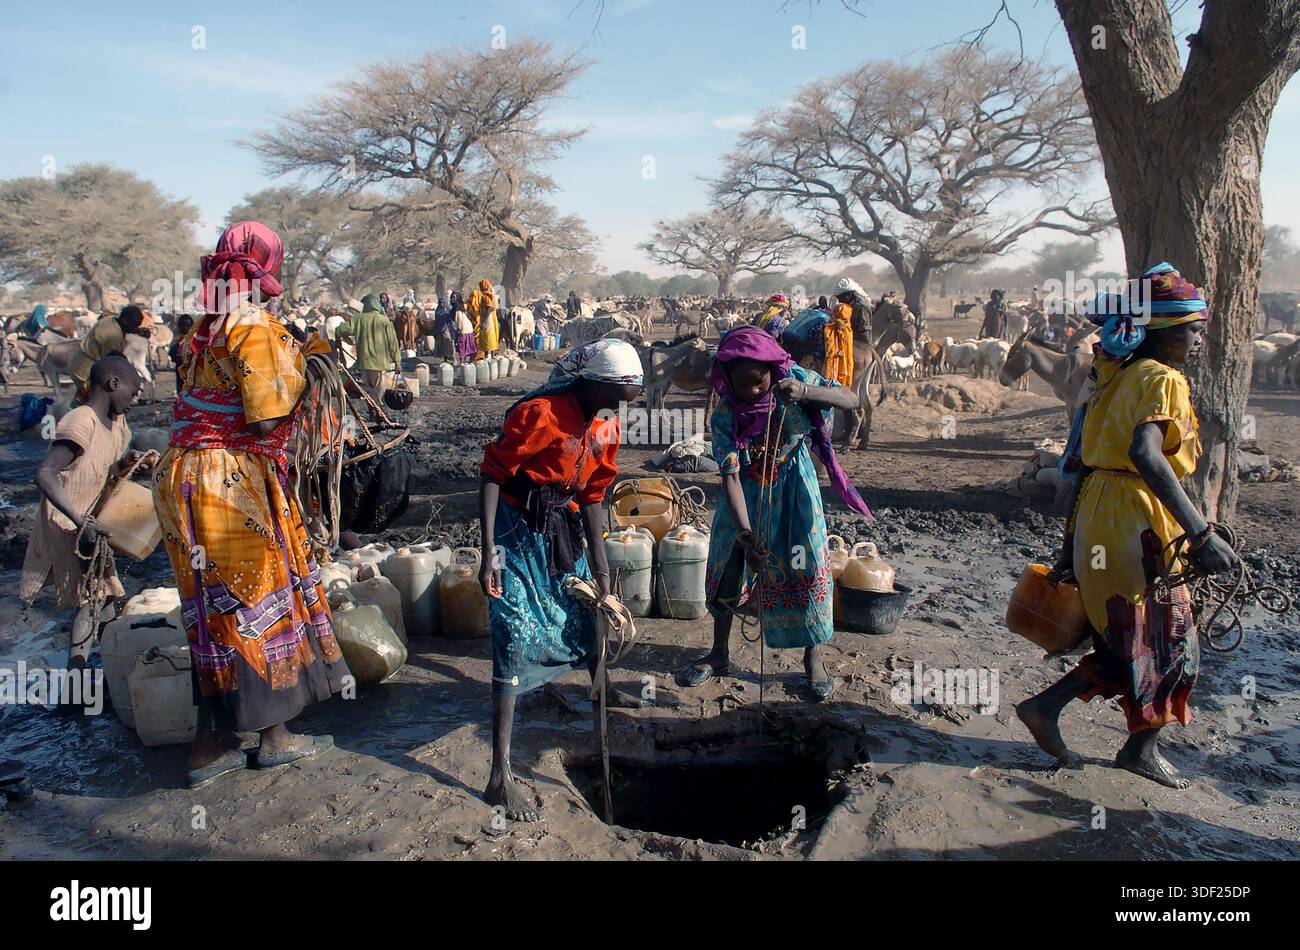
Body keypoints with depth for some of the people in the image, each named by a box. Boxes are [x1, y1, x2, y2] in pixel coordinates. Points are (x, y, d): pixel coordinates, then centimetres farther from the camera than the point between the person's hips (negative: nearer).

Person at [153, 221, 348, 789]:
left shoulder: (203, 328, 12)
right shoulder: (256, 329, -14)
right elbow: (269, 419, -20)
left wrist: (292, 356, 15)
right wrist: (297, 367, -4)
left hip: (183, 475, 8)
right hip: (234, 483, -8)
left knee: (213, 613, 15)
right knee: (259, 600, 5)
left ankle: (210, 746, 23)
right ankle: (274, 738, 18)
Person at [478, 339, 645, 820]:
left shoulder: (605, 424, -1)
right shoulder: (540, 413, -25)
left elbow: (591, 495, 6)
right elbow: (492, 475, -21)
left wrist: (600, 565, 5)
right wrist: (489, 554, -25)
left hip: (562, 525, 8)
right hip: (518, 527, -7)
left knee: (587, 609, 22)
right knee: (516, 638, -10)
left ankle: (602, 688, 54)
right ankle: (501, 777, -7)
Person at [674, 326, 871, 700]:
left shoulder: (792, 377, -21)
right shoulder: (725, 414, -22)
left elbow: (850, 399, -26)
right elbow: (730, 475, -26)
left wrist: (806, 392, -46)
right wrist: (745, 533, -36)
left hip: (792, 486, 0)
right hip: (747, 491, 1)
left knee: (807, 566, -2)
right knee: (728, 566, 4)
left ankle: (813, 658, 16)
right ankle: (719, 654, 23)